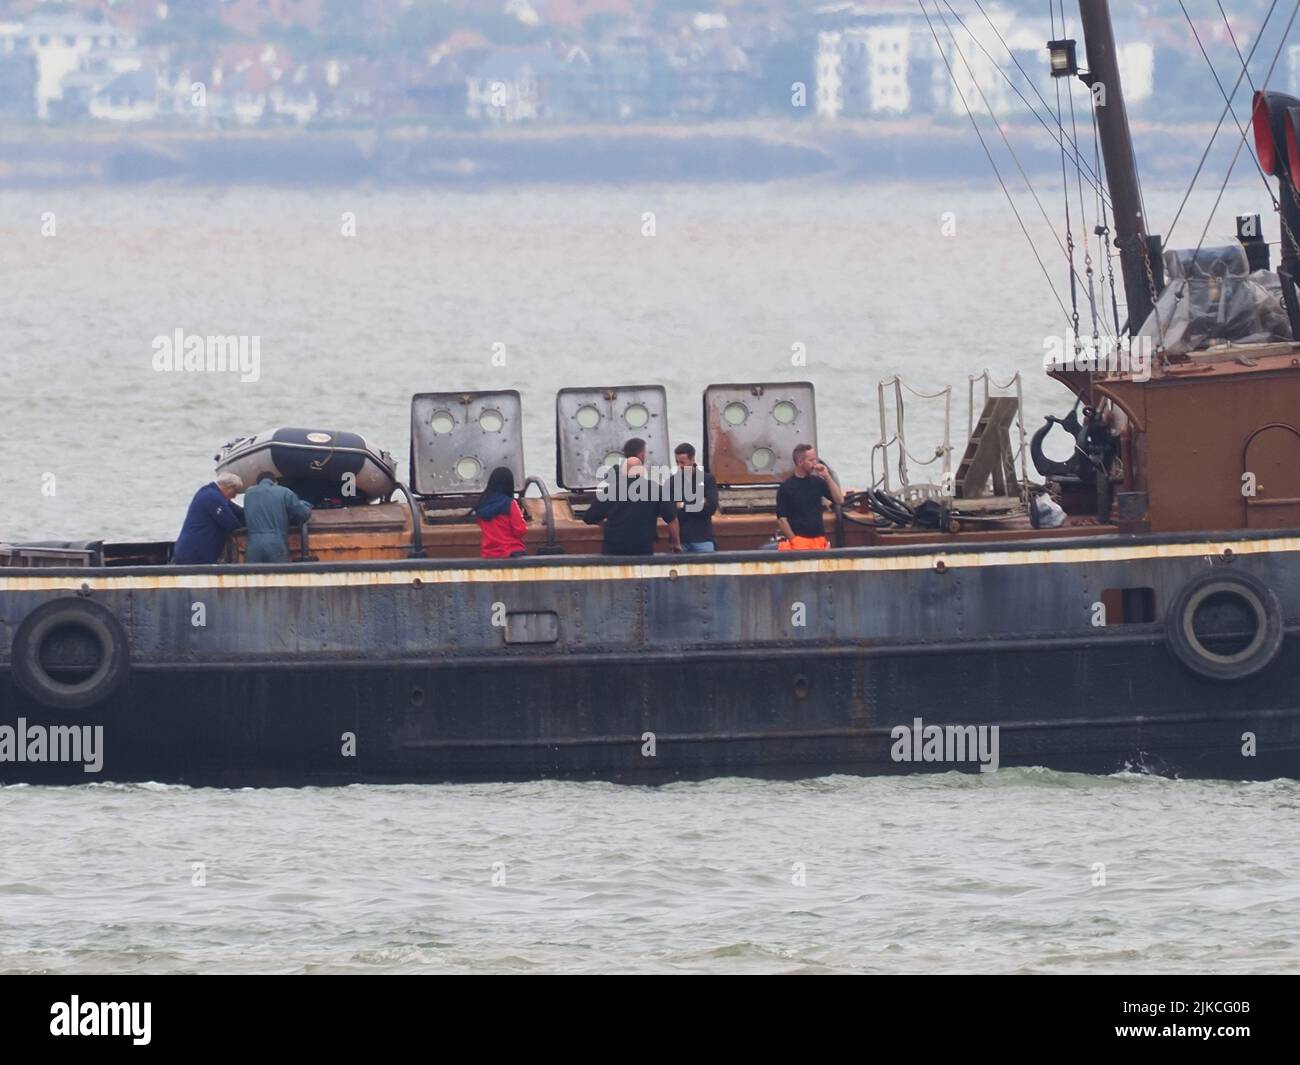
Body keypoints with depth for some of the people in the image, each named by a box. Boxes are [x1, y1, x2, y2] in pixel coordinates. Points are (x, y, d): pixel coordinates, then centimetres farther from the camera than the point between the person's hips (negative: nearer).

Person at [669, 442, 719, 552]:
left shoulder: (707, 479, 5)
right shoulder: (672, 481, 7)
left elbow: (711, 508, -5)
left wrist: (684, 506, -7)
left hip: (702, 538, -1)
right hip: (680, 539, 1)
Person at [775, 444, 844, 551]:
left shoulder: (817, 482, 10)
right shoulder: (786, 486, -2)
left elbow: (839, 500, 3)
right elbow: (781, 518, -4)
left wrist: (827, 477, -4)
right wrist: (794, 541, -11)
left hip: (819, 539, 4)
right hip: (799, 540, -4)